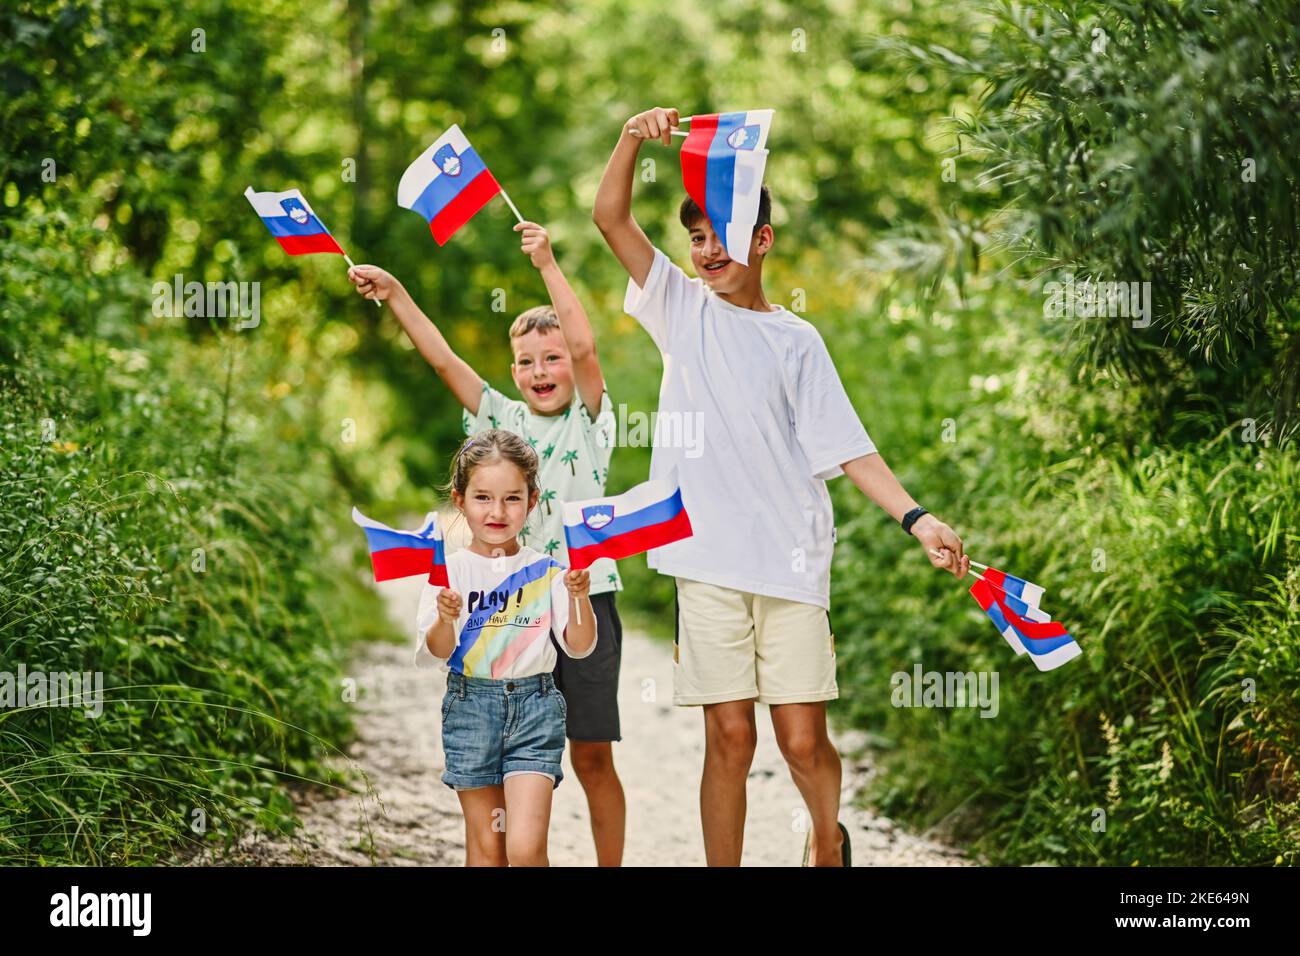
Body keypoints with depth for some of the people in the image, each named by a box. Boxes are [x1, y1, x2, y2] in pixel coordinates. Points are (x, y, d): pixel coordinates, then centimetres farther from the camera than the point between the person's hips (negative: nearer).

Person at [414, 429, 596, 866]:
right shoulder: (449, 572, -1)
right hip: (471, 707, 1)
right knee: (485, 848, 9)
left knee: (525, 847, -14)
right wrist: (446, 620, -25)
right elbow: (434, 654, -5)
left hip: (535, 708, -1)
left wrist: (580, 598, -19)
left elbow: (579, 647, -2)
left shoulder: (546, 571, 0)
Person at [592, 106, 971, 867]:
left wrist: (917, 518, -7)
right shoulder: (683, 309, 12)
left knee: (804, 739, -2)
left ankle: (828, 838, 27)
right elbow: (611, 217, 5)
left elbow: (847, 446, 4)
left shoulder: (796, 341, 9)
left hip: (790, 560, -1)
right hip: (709, 559, 1)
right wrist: (633, 139, -11)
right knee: (729, 736, -1)